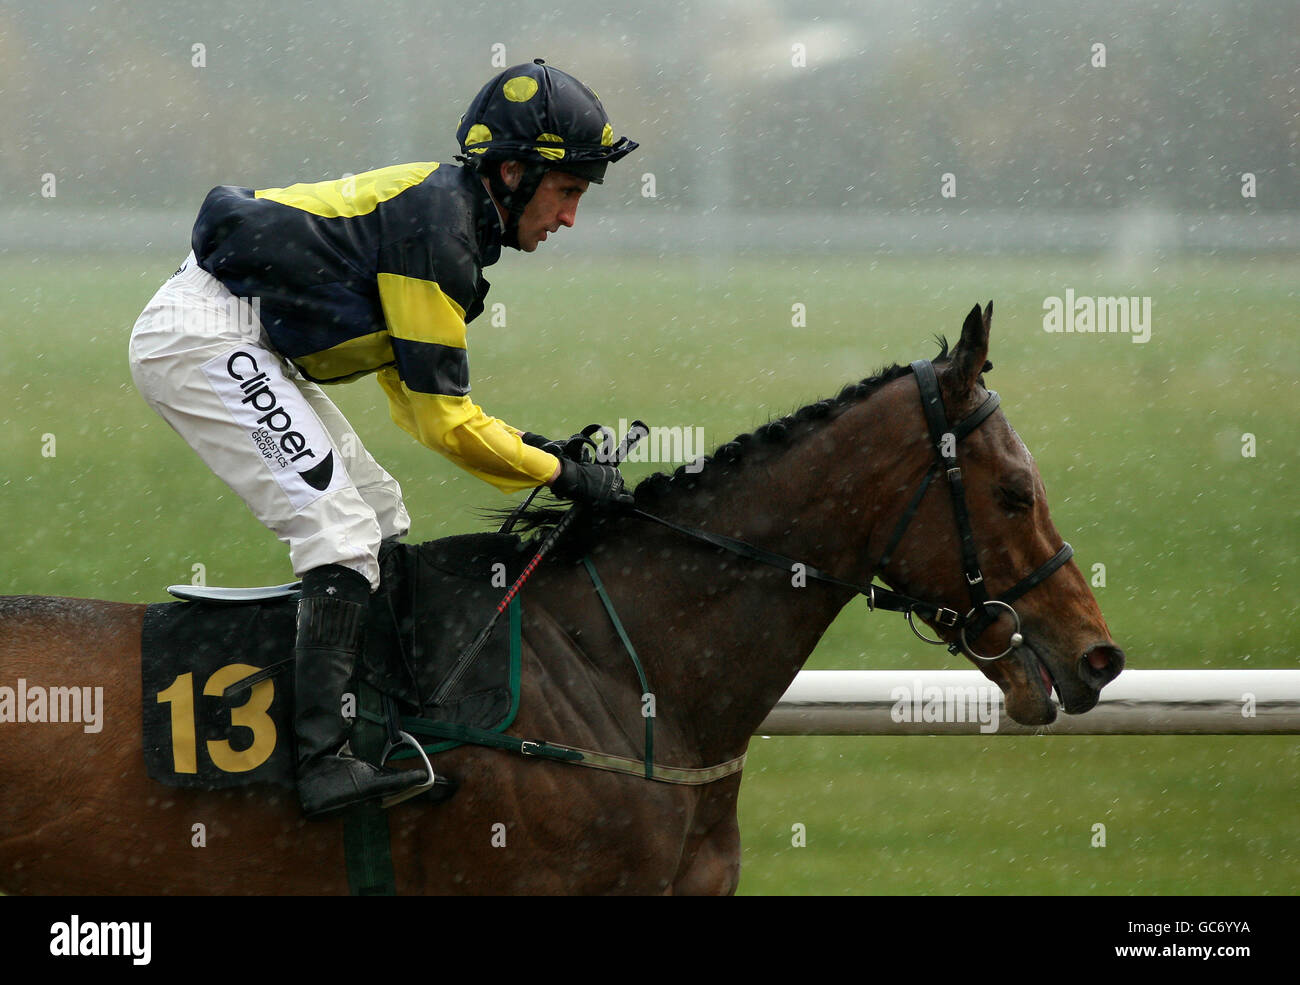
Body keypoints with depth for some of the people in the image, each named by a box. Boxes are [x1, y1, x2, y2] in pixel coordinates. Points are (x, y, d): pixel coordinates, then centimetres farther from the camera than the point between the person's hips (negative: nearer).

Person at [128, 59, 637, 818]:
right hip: (203, 336, -11)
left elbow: (419, 400, 20)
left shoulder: (441, 210, 13)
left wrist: (535, 445, 10)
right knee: (341, 527, -17)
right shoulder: (435, 229, -18)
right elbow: (443, 423, -16)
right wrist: (564, 477, -7)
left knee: (380, 517, 12)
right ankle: (324, 759, -24)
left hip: (241, 345, 11)